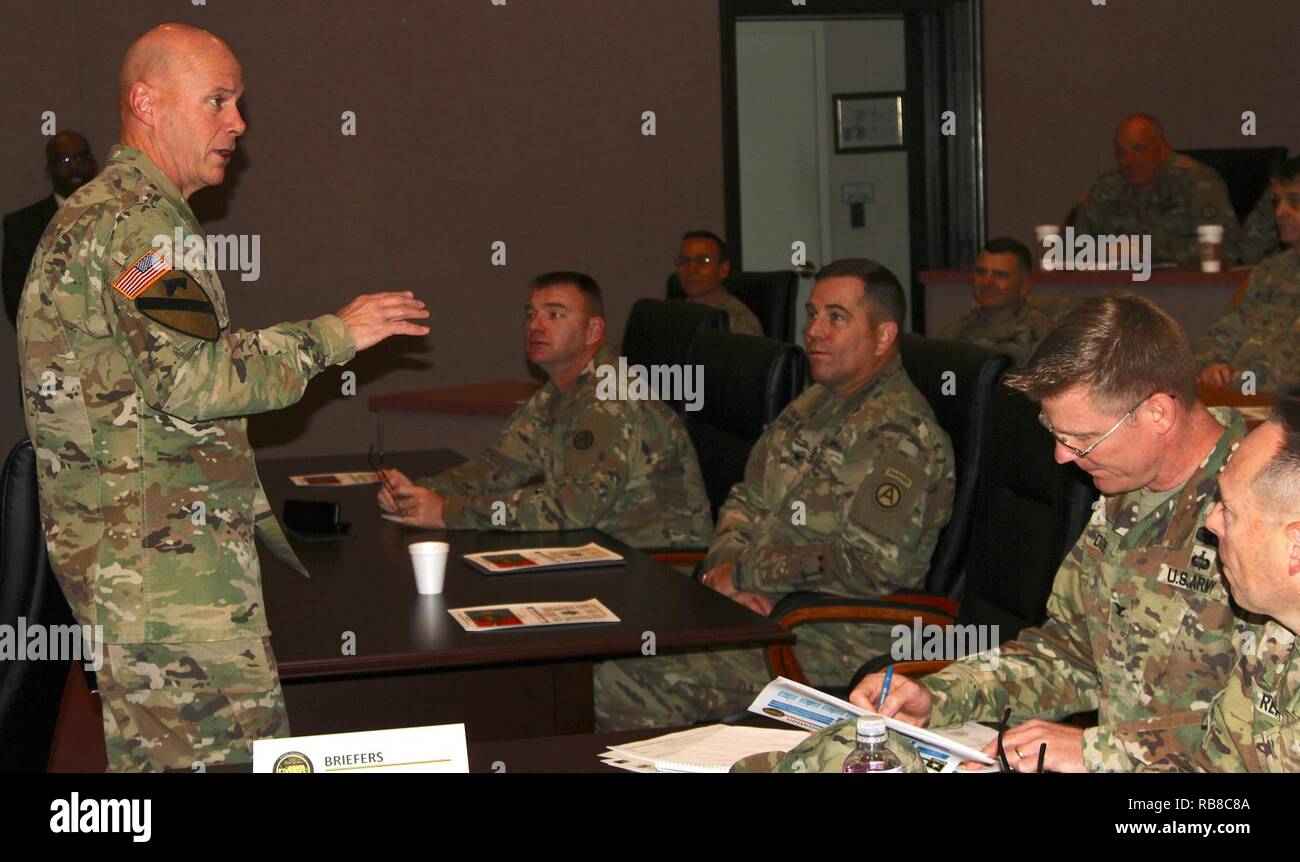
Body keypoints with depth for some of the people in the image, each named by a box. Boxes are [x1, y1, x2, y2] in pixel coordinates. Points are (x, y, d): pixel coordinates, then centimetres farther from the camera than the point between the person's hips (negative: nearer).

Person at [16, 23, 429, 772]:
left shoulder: (97, 213, 22)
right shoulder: (138, 223, -13)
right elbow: (193, 380, -23)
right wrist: (333, 336, -15)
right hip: (163, 550, -11)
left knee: (151, 749, 12)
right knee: (230, 748, -10)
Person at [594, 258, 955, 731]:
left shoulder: (901, 434, -12)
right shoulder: (810, 408, 18)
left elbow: (869, 565, -20)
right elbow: (747, 502, 21)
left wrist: (745, 572, -11)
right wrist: (726, 568, -3)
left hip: (837, 643, -9)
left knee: (618, 684, -23)